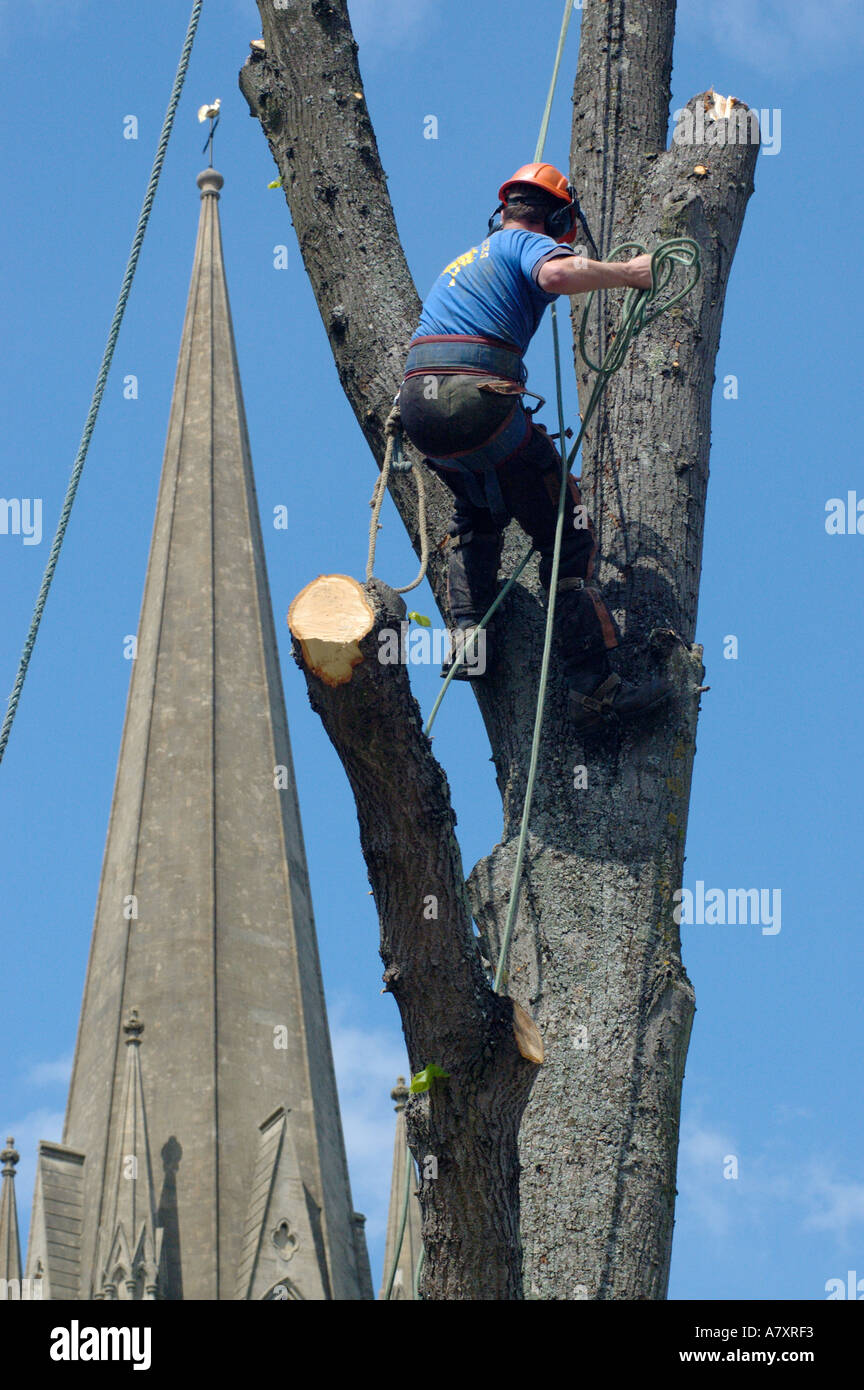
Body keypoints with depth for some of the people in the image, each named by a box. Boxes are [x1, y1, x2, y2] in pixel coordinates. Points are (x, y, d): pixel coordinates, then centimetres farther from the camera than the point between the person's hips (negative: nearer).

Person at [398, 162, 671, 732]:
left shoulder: (463, 262, 32)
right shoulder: (526, 243, 7)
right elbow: (557, 274, -18)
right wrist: (626, 273, -4)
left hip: (416, 401, 8)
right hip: (478, 398, -7)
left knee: (478, 515, 33)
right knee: (568, 534, 0)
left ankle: (467, 633, 15)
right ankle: (595, 685, -6)